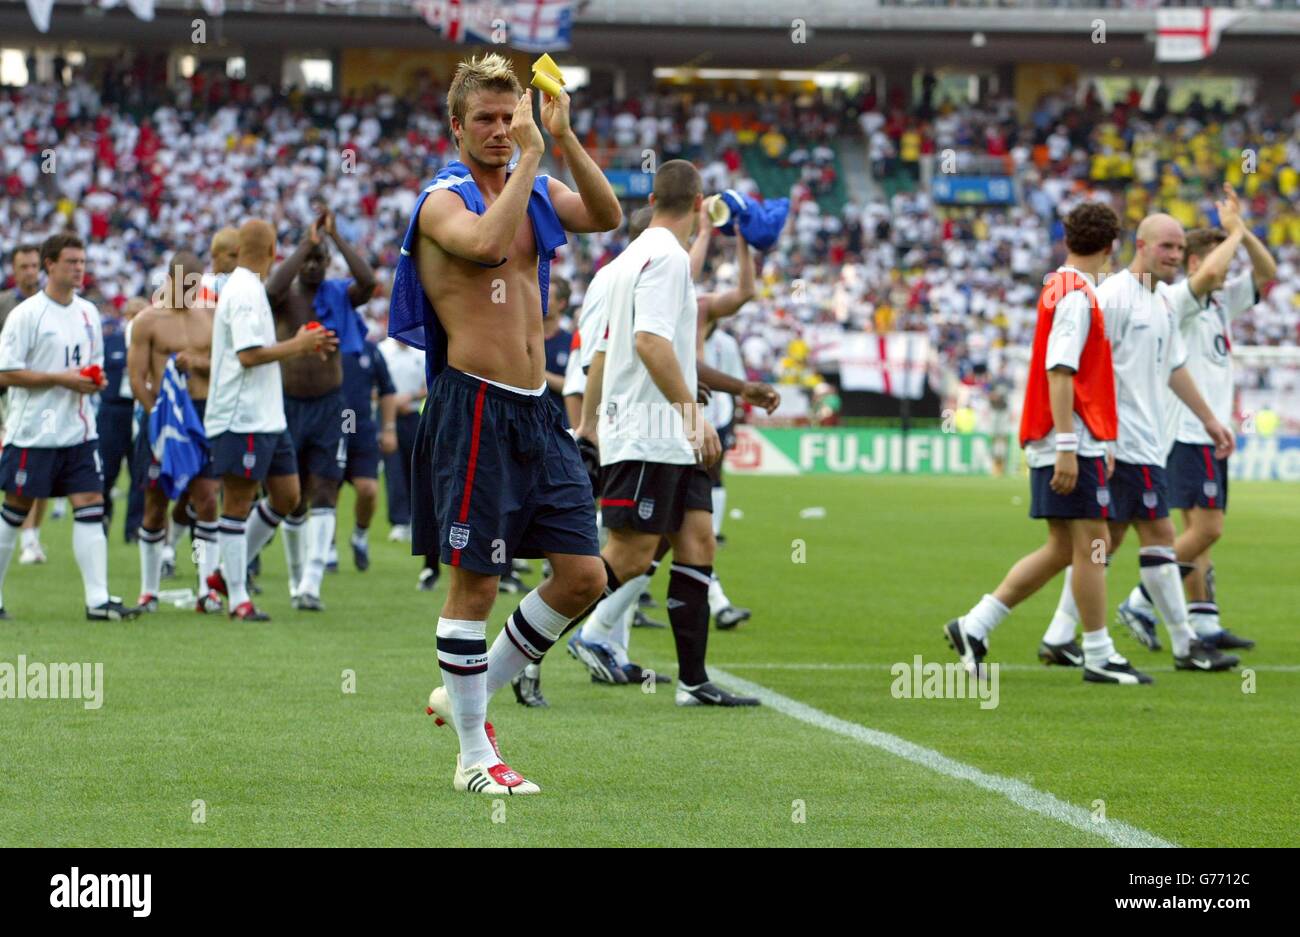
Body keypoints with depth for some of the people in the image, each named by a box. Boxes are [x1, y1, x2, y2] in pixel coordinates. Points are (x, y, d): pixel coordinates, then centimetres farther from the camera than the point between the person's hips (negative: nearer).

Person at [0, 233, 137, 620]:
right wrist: (61, 378, -18)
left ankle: (98, 599, -8)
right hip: (32, 433, -6)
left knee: (91, 508, -4)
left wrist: (95, 378, 0)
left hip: (79, 431, 6)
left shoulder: (87, 313, 11)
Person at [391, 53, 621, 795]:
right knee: (475, 583, -3)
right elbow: (486, 244, -27)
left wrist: (564, 139, -11)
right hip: (475, 406, -7)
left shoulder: (534, 190, 14)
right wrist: (530, 157, -21)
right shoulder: (444, 199, -6)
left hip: (536, 408, 7)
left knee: (584, 576, 4)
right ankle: (474, 755, 6)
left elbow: (607, 216, -2)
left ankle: (471, 694, 20)